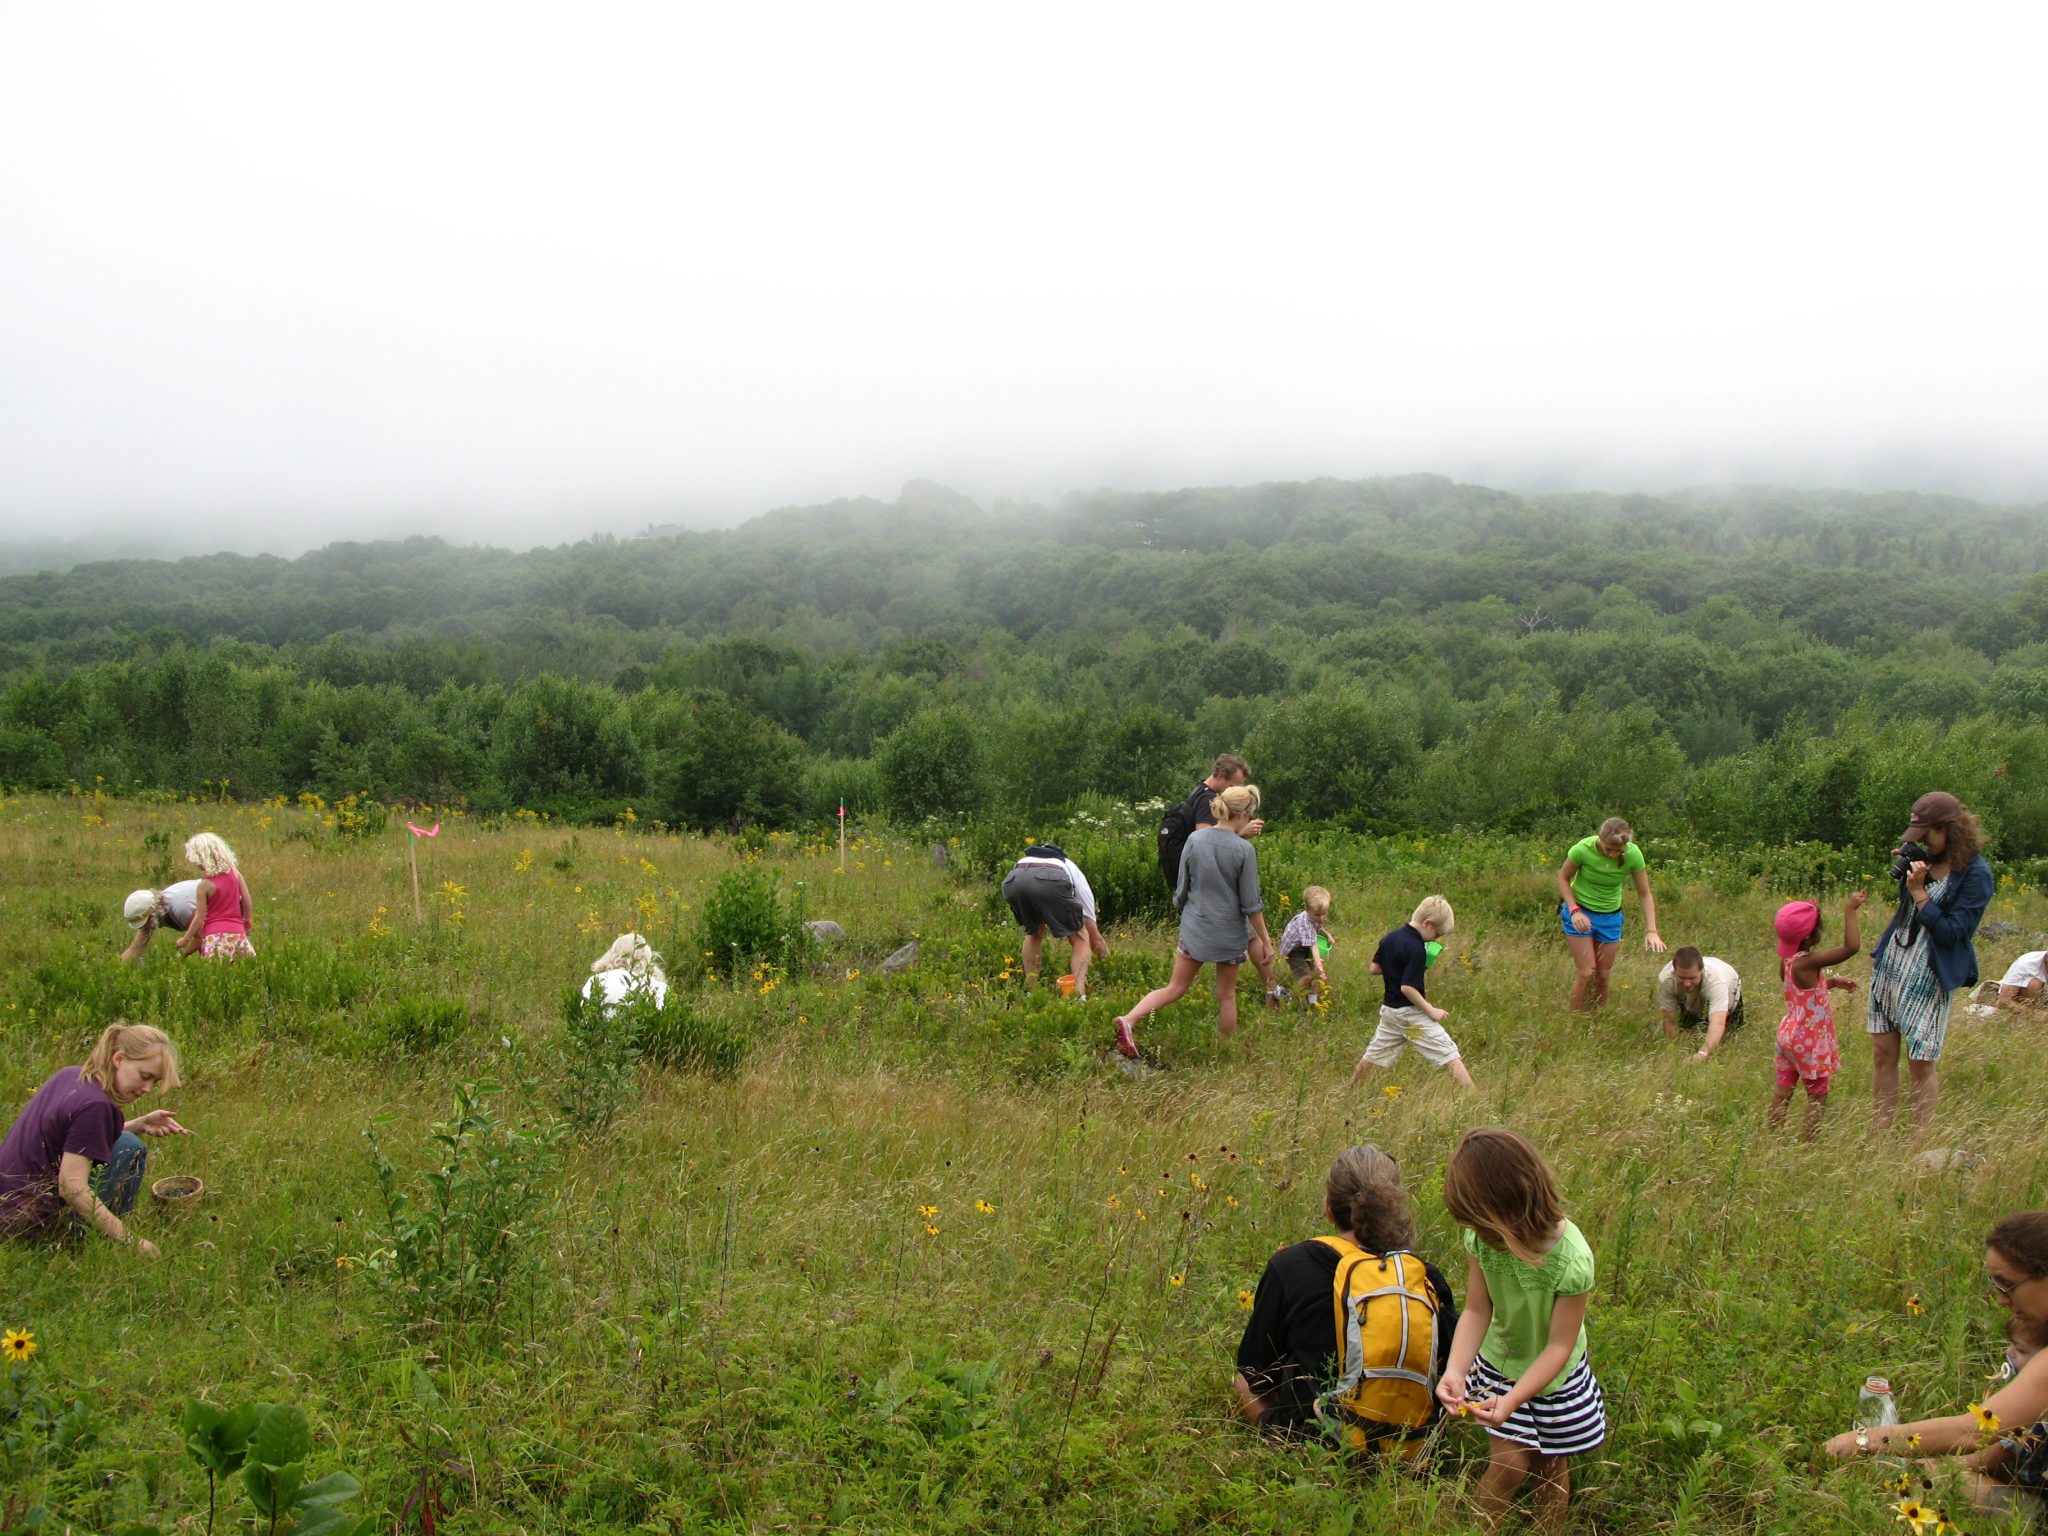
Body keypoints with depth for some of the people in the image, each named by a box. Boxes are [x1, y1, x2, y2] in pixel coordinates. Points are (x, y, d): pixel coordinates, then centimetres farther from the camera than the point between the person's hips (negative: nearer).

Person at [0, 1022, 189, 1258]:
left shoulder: (69, 1075, 4)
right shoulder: (95, 1105, -23)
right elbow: (72, 1187, -27)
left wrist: (140, 1124, 5)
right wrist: (131, 1241, -23)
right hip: (31, 1223, -9)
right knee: (129, 1149, -9)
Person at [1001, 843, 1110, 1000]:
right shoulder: (1076, 876, 39)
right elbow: (1096, 938, 41)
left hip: (1013, 881, 4)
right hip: (1051, 882, -4)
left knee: (1033, 933, 34)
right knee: (1081, 937, 20)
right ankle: (1079, 995, 5)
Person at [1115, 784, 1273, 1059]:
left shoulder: (1194, 838, -5)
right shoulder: (1244, 849, -16)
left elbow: (1182, 889, 3)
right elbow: (1251, 904, -11)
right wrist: (1266, 940, 0)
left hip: (1194, 926, 3)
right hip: (1229, 932, -3)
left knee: (1175, 988, 10)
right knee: (1226, 995, 14)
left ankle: (1129, 1019, -9)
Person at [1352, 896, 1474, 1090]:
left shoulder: (1389, 938, 4)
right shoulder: (1416, 949, -21)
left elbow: (1374, 968, 13)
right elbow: (1407, 987, -23)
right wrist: (1431, 1010, -16)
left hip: (1389, 1009, 8)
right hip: (1411, 1013, -8)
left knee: (1372, 1055, 17)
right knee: (1450, 1056, -5)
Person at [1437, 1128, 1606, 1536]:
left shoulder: (1570, 1261, -34)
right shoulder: (1481, 1238, -24)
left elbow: (1559, 1346, -27)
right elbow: (1476, 1311, -19)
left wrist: (1512, 1401, -36)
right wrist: (1455, 1370, -35)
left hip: (1553, 1376, -1)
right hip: (1499, 1364, 1)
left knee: (1551, 1468, 16)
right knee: (1508, 1464, -1)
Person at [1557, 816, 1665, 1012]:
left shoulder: (1634, 855, -20)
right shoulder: (1583, 849, -26)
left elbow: (1645, 895, -10)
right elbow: (1563, 878, -9)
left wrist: (1652, 931, -20)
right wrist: (1574, 910, -21)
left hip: (1610, 916, 3)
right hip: (1579, 911, -3)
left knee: (1603, 974, 7)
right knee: (1586, 972, -8)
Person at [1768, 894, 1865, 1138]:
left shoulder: (1787, 959, -1)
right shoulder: (1808, 962, -28)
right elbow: (1851, 946, -34)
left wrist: (1831, 982, 11)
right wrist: (1850, 911, -27)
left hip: (1789, 1033, 8)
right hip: (1810, 1041, -8)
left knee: (1783, 1088, 15)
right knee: (1817, 1095, 7)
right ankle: (1810, 1143, 13)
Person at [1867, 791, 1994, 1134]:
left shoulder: (1976, 873, -12)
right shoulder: (1928, 858, 6)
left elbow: (1952, 933, -15)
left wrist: (1919, 892, -19)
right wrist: (1904, 871, 0)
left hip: (1928, 977, -6)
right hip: (1890, 965, 6)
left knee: (1921, 1062, 0)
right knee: (1882, 1054, 7)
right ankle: (1880, 1138, 15)